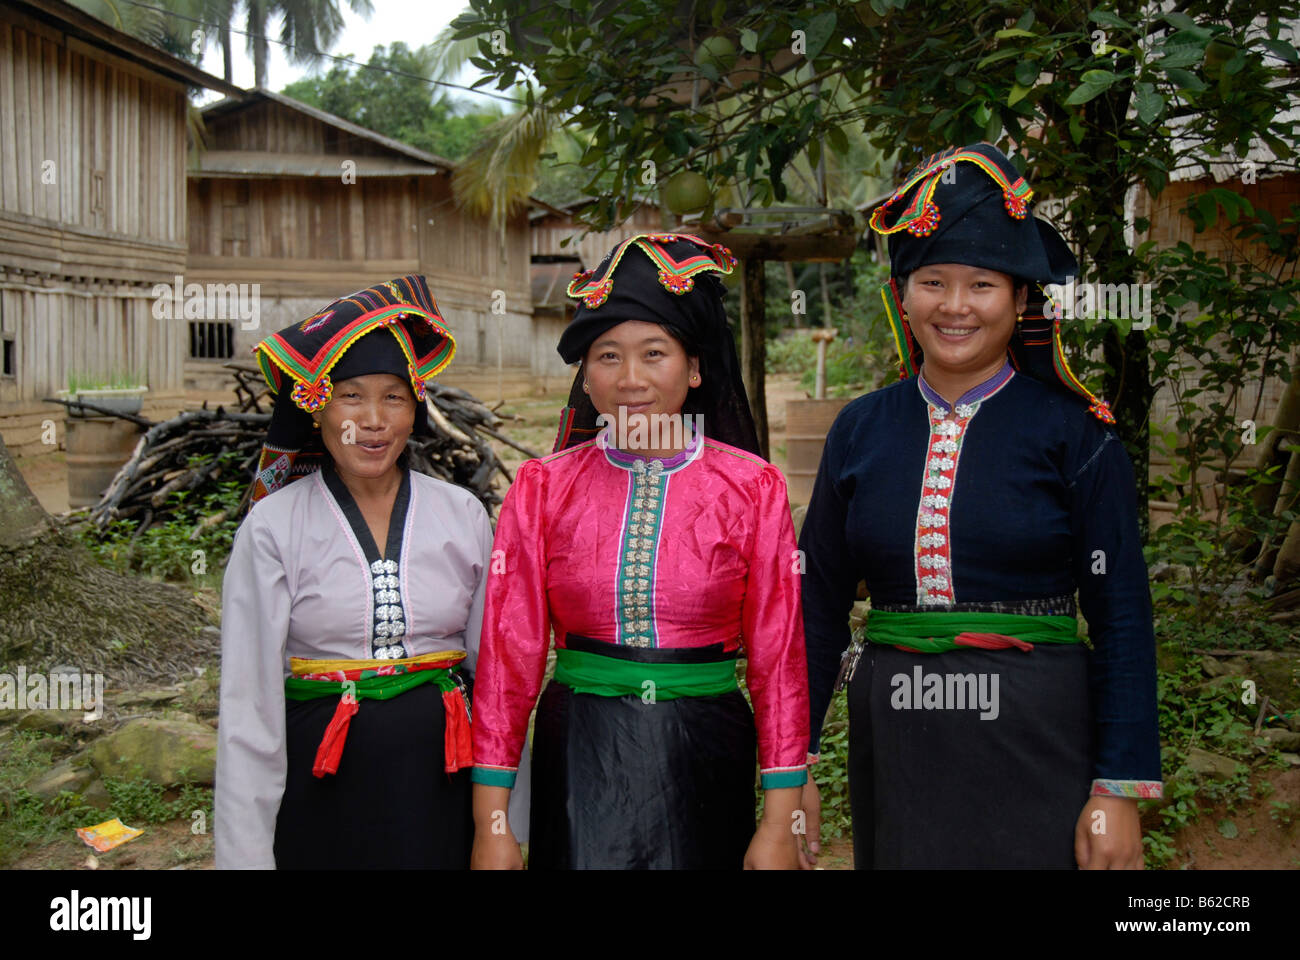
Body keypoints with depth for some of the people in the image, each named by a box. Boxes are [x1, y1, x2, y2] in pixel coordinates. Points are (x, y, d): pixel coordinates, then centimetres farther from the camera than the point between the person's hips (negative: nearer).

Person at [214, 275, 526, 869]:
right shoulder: (273, 528, -5)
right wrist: (246, 853, -9)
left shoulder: (462, 516, 2)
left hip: (441, 777, 2)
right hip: (322, 791, -1)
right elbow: (249, 701, -6)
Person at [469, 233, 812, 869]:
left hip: (703, 753, 0)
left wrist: (781, 821, -5)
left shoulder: (752, 489, -3)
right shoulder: (543, 489, -1)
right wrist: (492, 823, -3)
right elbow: (509, 653, -1)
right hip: (579, 762, 0)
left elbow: (778, 657, -2)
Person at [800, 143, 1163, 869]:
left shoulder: (1074, 434, -5)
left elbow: (1122, 619, -5)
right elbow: (821, 605, 7)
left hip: (1036, 746, -3)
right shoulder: (861, 430, 3)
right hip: (895, 746, 3)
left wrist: (1121, 790, -9)